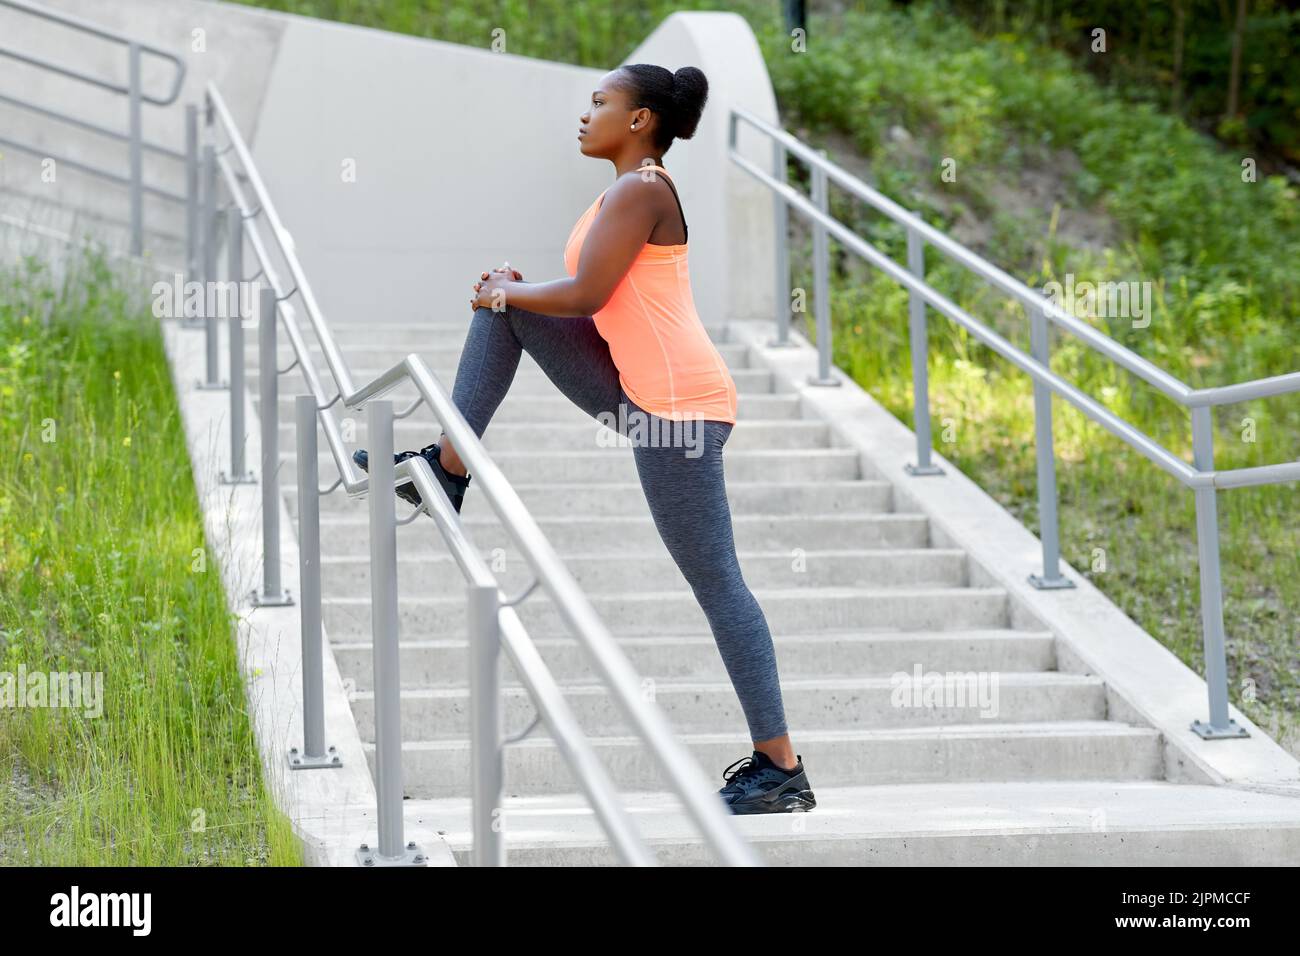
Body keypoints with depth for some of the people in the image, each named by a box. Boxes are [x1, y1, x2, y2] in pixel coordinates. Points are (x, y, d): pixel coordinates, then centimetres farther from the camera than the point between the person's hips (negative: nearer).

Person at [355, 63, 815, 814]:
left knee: (716, 583, -8)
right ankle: (450, 469, 11)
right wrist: (514, 289, 10)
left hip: (677, 401, -10)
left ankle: (782, 769, -5)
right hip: (643, 391, 10)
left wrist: (508, 295, 0)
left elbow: (585, 297, -18)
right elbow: (600, 296, 24)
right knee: (504, 305, 11)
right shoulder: (638, 189, 19)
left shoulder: (639, 190, -12)